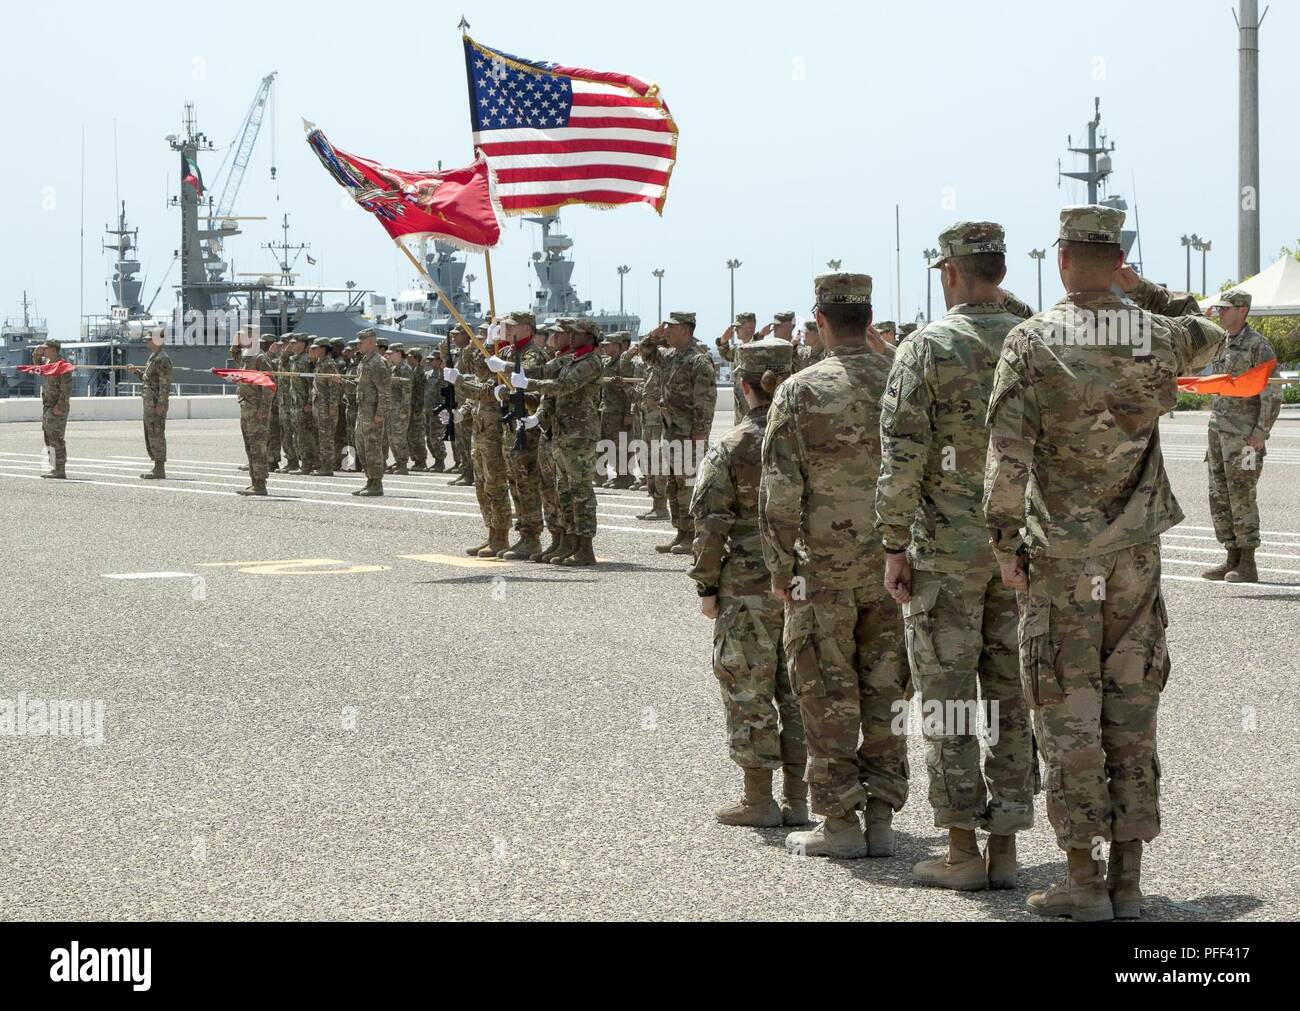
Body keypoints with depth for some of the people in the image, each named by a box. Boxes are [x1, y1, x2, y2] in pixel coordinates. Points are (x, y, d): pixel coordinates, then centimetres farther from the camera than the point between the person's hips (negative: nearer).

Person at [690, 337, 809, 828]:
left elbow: (710, 526, -9)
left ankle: (759, 800, 9)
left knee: (748, 694, 5)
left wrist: (707, 587, 0)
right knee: (798, 690, 11)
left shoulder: (730, 449, -9)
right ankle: (797, 799, 15)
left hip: (748, 588, -4)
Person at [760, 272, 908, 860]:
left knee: (829, 696, 3)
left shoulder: (800, 391, -10)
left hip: (826, 567, -3)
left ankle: (839, 822, 5)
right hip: (893, 565, 4)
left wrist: (780, 567, -1)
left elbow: (780, 491, -11)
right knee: (885, 691, 9)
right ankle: (881, 819, 12)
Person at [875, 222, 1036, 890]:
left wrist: (895, 546, -5)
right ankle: (1005, 847, 11)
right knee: (1012, 692, 8)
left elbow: (902, 456, -11)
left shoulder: (927, 347, -8)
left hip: (947, 544, -4)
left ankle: (962, 853, 1)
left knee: (947, 696, 1)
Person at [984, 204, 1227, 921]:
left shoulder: (1030, 342, -10)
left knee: (1068, 712, 1)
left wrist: (1005, 544, -6)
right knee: (1131, 708, 8)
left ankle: (1084, 880, 2)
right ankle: (1127, 880, 10)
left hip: (1060, 555, -3)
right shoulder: (1158, 337, 0)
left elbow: (1007, 455, -14)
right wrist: (1141, 290, 22)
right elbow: (1212, 336, 25)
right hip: (1137, 552, 3)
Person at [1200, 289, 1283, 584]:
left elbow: (1273, 394, -14)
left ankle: (1248, 565, -2)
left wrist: (1260, 433, -19)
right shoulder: (1224, 345, 15)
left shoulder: (1258, 346, -10)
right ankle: (1233, 560, 14)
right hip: (1219, 430, 9)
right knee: (1219, 496, 8)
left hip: (1244, 434, -9)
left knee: (1242, 496, -6)